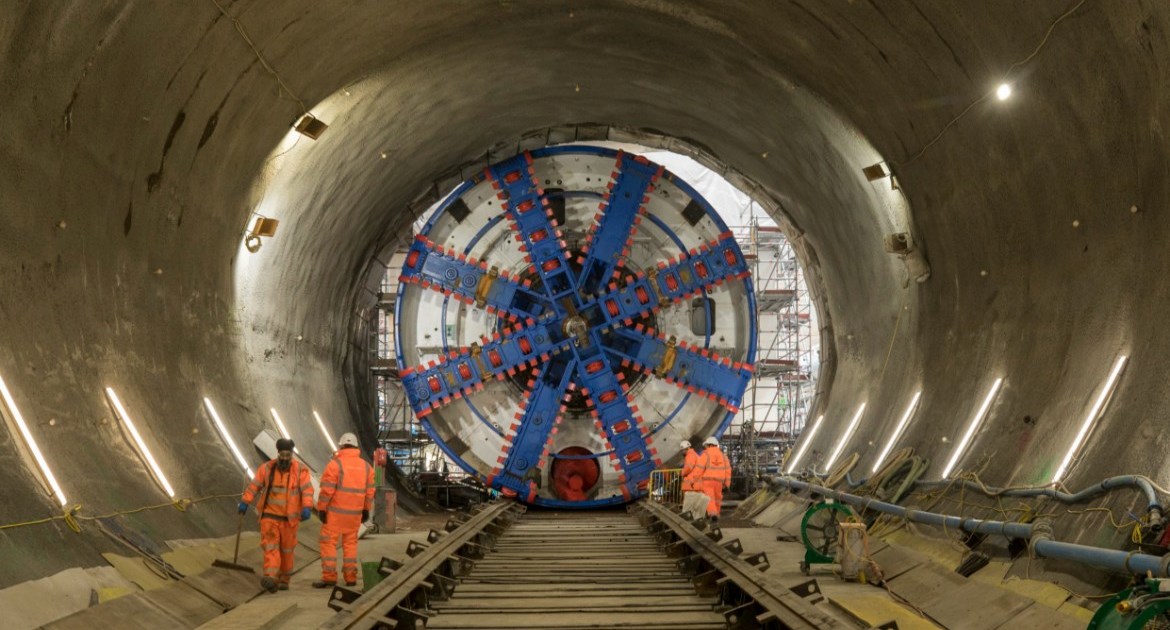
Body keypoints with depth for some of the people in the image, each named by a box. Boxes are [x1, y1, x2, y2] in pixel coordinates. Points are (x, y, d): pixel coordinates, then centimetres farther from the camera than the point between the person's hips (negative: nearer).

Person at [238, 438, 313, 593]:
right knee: (270, 546, -13)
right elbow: (254, 486, -1)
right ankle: (271, 579, -27)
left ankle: (284, 579, 26)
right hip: (270, 516, 0)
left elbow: (307, 490, -15)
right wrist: (244, 503, -9)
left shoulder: (300, 470, -7)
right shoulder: (267, 468, -2)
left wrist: (307, 508, -29)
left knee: (286, 549, 10)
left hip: (289, 518, 0)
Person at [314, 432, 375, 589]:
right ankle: (350, 577, 11)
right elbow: (369, 491, 8)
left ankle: (329, 576, -5)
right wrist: (366, 510, 17)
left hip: (335, 511, -5)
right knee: (350, 543, 14)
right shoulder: (366, 466, 6)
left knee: (328, 542, 1)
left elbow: (327, 489, -14)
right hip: (355, 512, 5)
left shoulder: (335, 464, -10)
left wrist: (321, 508, -9)